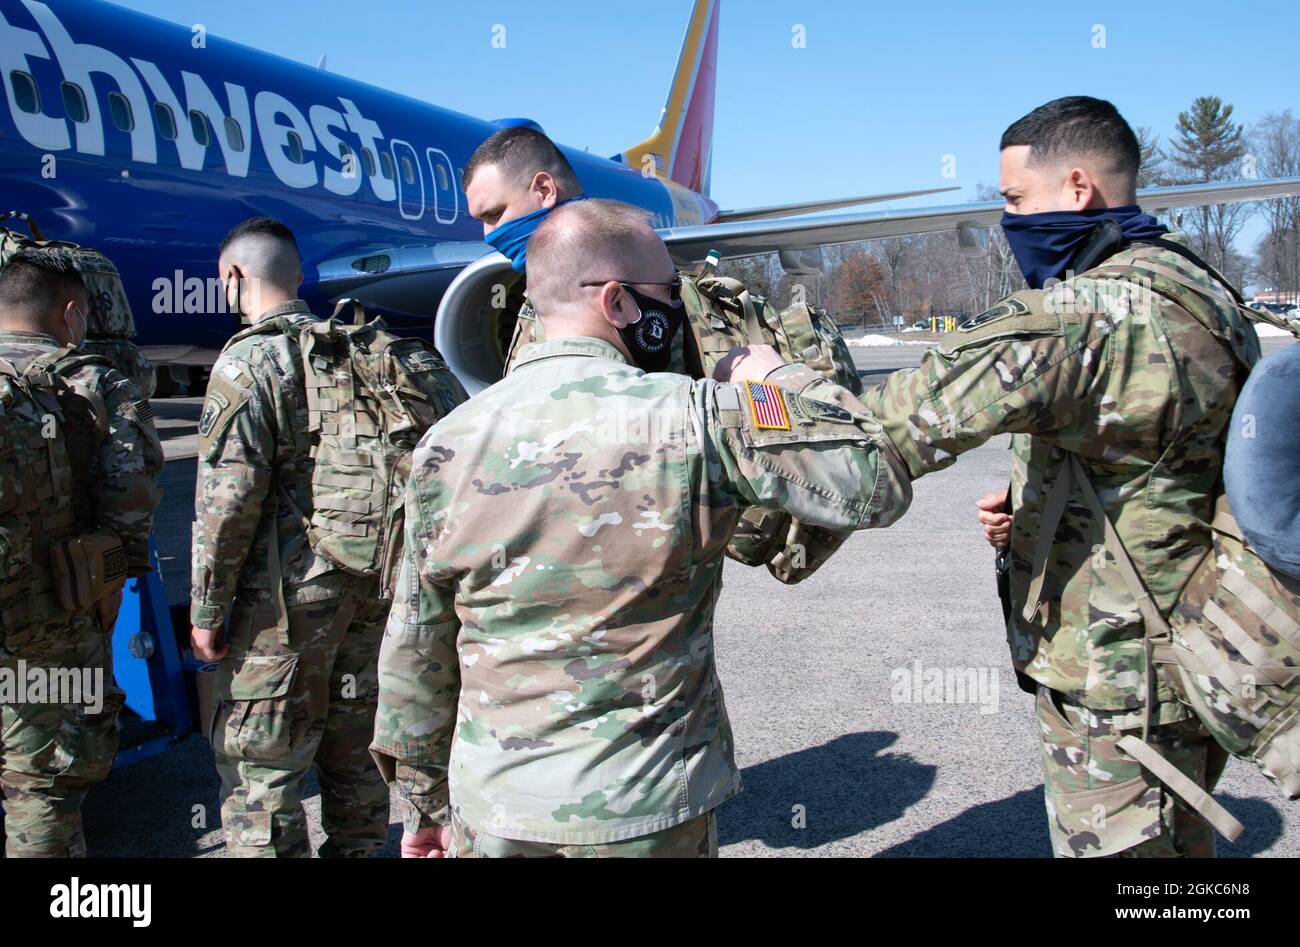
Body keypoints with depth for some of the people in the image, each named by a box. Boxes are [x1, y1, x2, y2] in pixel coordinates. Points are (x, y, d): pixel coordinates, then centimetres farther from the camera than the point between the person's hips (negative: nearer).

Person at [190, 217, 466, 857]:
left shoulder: (249, 360, -10)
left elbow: (228, 498, -16)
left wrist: (206, 610, -8)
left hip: (287, 593, -7)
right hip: (378, 587, 7)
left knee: (257, 766, 5)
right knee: (356, 753, 20)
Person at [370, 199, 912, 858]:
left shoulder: (446, 445, -5)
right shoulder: (693, 421, -16)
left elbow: (416, 648, 2)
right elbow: (877, 486, -11)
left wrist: (422, 802, 15)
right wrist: (777, 376, 1)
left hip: (491, 808, 3)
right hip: (649, 811, -2)